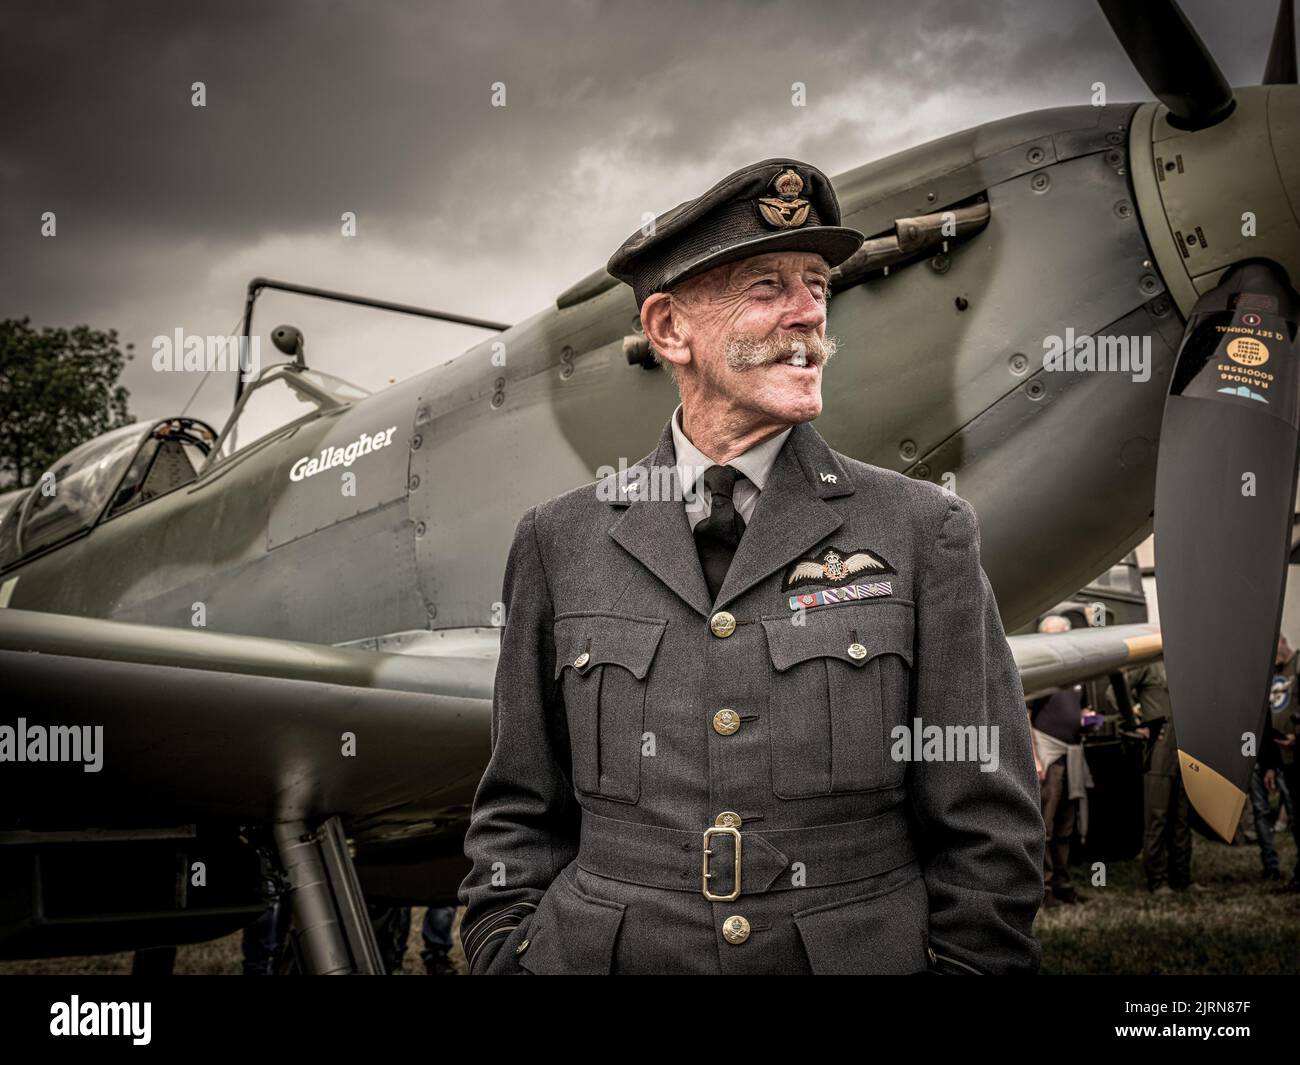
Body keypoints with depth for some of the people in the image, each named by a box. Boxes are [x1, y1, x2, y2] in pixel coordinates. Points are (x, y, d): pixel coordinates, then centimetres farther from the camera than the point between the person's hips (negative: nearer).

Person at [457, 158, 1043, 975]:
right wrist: (506, 955, -3)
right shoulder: (561, 541, 1)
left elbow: (987, 837, -4)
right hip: (601, 955, 1)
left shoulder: (925, 532, -4)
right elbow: (519, 817, 6)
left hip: (862, 954, -1)